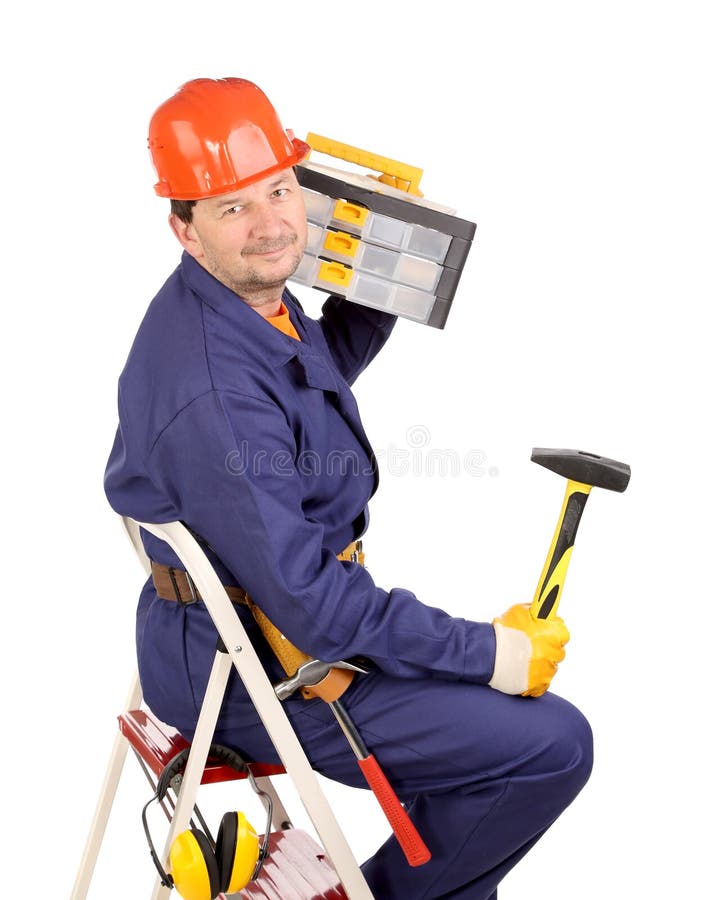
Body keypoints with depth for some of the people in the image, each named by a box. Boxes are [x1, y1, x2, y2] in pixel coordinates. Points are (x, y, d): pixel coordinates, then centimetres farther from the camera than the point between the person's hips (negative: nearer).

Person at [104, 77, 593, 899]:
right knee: (555, 745, -11)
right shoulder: (212, 391, -32)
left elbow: (325, 367, 22)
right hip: (250, 674, -10)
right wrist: (484, 651, -21)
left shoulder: (251, 300, -2)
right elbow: (310, 602, -30)